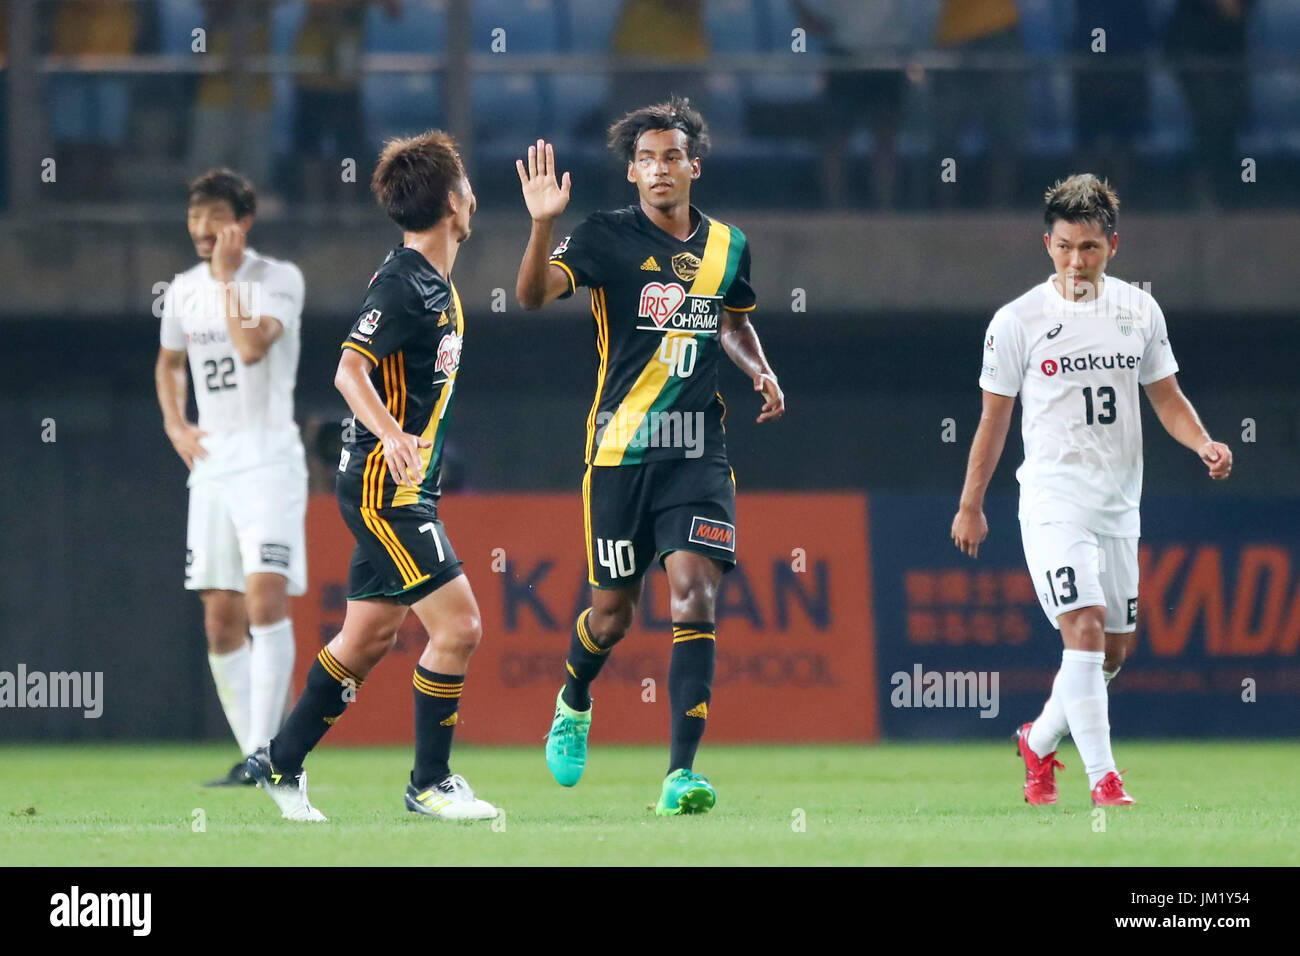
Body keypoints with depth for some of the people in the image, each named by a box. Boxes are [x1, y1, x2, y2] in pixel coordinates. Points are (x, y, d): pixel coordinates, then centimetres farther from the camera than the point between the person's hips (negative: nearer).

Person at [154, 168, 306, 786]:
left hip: (269, 461, -6)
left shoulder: (279, 278, -7)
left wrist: (226, 273, -17)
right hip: (210, 464, 6)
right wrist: (175, 425, 11)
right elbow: (168, 363, 27)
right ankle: (249, 754, 12)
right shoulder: (183, 291, 11)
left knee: (266, 601, -19)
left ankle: (265, 751, -22)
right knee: (221, 621, 4)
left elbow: (252, 346, -24)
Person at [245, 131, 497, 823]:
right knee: (457, 623, -13)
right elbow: (349, 370, -27)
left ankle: (281, 764, 24)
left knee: (370, 636, 14)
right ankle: (429, 784, -4)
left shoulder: (434, 283, 12)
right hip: (384, 487, -10)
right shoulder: (401, 283, -17)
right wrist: (391, 433, -41)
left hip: (402, 489, 10)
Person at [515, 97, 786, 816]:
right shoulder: (608, 237, -4)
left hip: (698, 453, 2)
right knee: (613, 612, 6)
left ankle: (681, 772, -17)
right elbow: (534, 293, -19)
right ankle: (573, 703, 41)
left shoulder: (727, 246, 8)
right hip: (620, 450, -2)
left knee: (695, 594, -15)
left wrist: (761, 371, 9)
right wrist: (542, 223, -35)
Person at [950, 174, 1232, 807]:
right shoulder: (1017, 321, -5)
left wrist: (1203, 444, -7)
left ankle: (1040, 742, 34)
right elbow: (994, 418, 3)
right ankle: (1103, 778, -19)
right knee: (1085, 630, -20)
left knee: (1115, 647, 10)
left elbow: (1166, 397, 12)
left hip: (1119, 504, 5)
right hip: (1052, 500, -5)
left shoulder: (1139, 311, 5)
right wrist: (970, 506, 6)